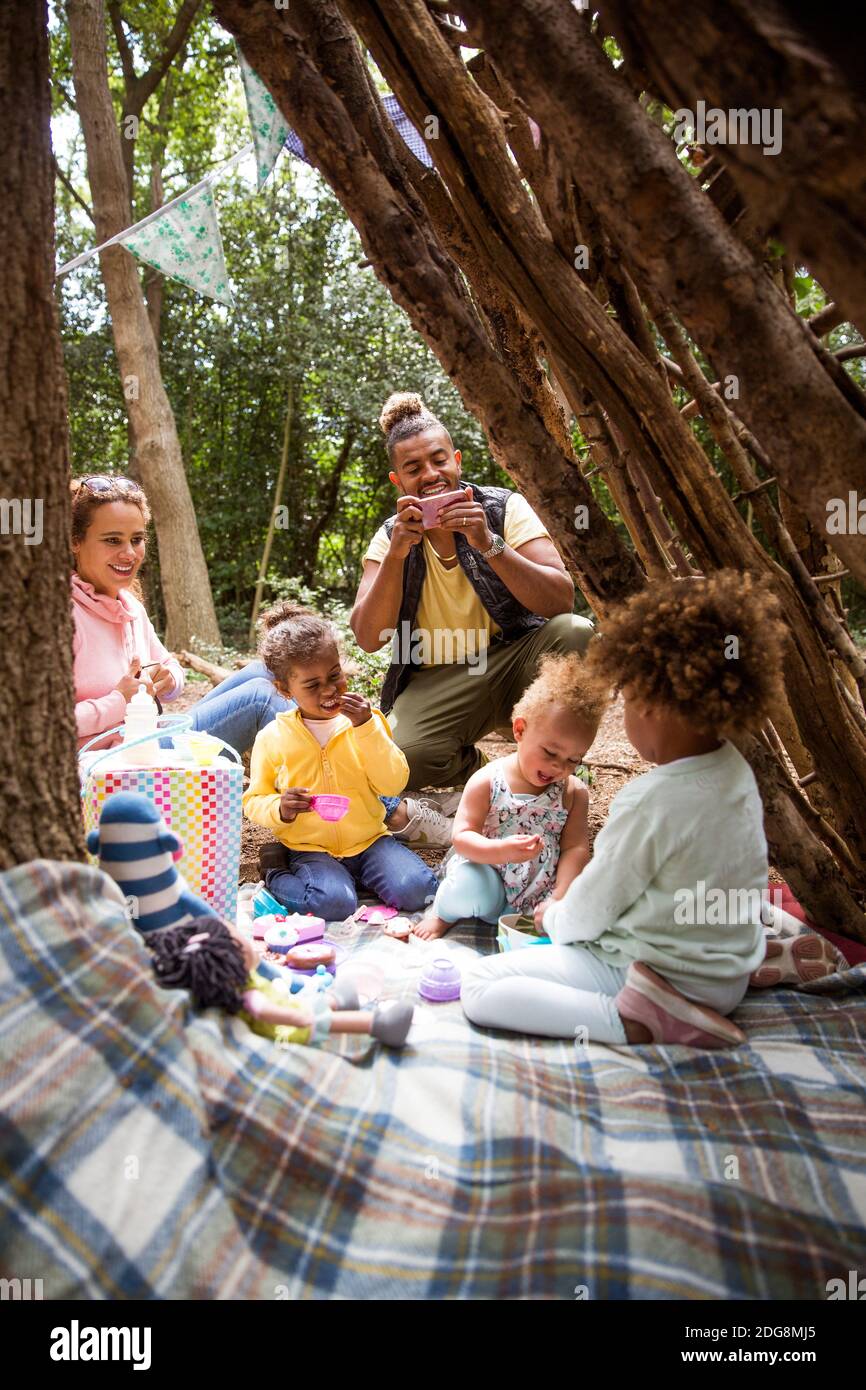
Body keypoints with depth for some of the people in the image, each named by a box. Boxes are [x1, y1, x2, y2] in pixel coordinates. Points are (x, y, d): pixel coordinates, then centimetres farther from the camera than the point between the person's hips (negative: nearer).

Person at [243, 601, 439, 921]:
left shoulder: (365, 720, 1)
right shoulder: (273, 738, -3)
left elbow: (394, 785, -7)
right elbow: (253, 801, 4)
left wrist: (367, 728, -17)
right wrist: (280, 809, -19)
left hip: (369, 839, 2)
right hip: (309, 848, -2)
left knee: (416, 888, -21)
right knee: (334, 902, -29)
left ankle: (359, 875, 7)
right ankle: (277, 874, 0)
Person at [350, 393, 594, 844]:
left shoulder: (503, 508, -6)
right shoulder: (390, 537, 0)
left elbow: (561, 601, -19)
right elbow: (369, 638, -13)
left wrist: (488, 544, -30)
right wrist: (397, 553, -25)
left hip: (513, 660, 0)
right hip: (436, 682, 0)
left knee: (575, 634, -31)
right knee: (399, 758, -30)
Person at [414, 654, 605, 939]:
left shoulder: (574, 793, -2)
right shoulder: (487, 781, -11)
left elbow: (575, 849, -8)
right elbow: (462, 837, -15)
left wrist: (559, 900, -23)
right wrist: (501, 851, -35)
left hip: (540, 895, 3)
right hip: (488, 879, -2)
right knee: (469, 890, -33)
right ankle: (444, 913, 3)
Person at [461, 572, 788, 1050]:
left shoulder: (652, 800, -30)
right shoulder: (734, 768, -4)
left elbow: (587, 913, -16)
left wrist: (553, 917, 7)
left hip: (670, 976, -9)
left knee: (482, 988, -12)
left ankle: (638, 1021, -19)